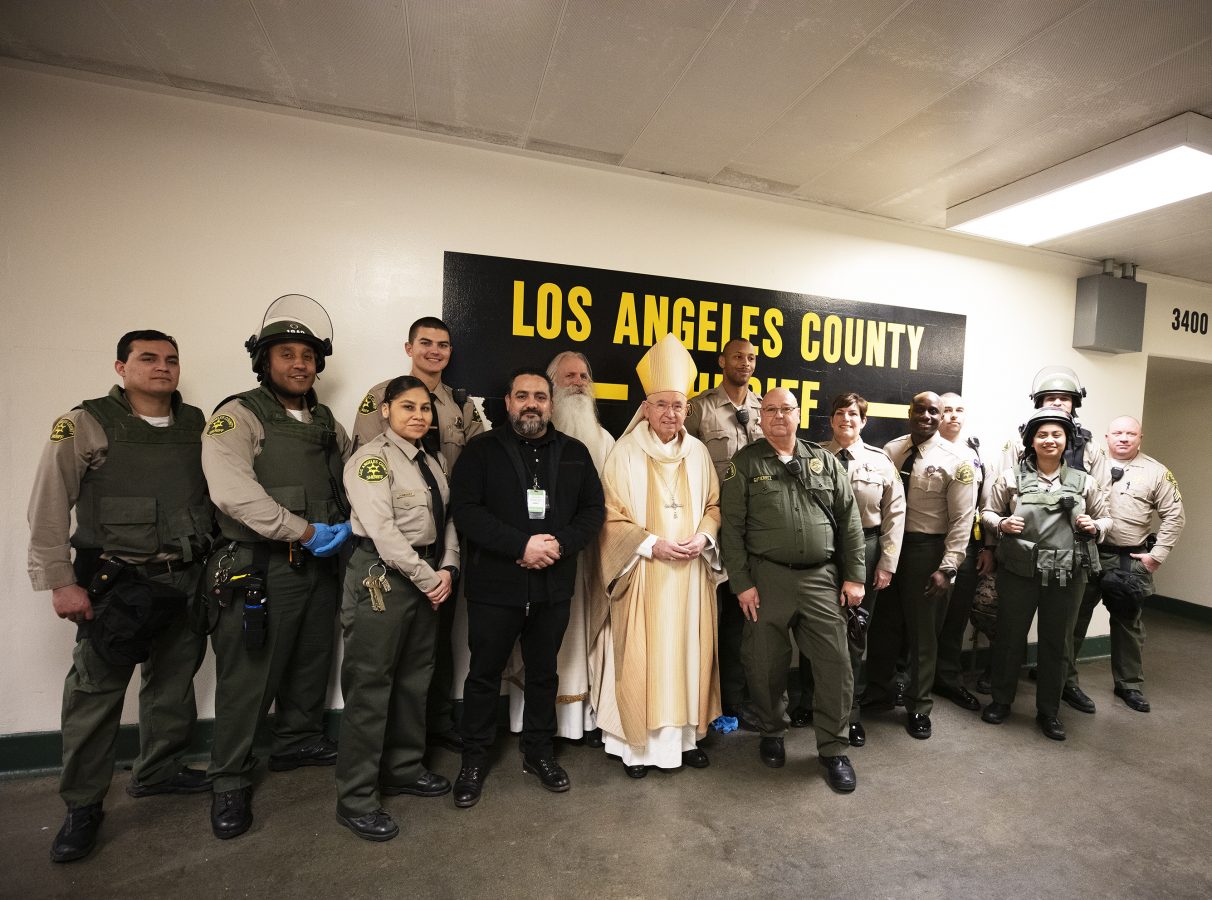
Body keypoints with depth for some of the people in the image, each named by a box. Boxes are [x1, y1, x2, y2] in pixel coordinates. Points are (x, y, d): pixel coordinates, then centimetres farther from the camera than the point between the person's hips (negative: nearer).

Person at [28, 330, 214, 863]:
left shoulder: (197, 425, 6)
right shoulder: (85, 425, -6)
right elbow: (49, 508, -6)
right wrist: (61, 582, -10)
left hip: (188, 579, 4)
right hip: (117, 583, -4)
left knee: (174, 681, 16)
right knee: (96, 691, 4)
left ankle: (159, 771, 36)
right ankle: (82, 807, 23)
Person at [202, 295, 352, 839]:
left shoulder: (328, 423, 11)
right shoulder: (238, 417, -9)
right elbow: (233, 491, -23)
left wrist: (346, 526, -1)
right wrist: (305, 531, -21)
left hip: (320, 568, 6)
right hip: (258, 571, -6)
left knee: (311, 665, 19)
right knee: (247, 678, 3)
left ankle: (297, 742, 40)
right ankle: (230, 781, 22)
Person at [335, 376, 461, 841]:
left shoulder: (431, 462, 14)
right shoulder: (372, 458, -10)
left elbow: (446, 520, 13)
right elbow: (381, 529, -18)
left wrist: (447, 569, -3)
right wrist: (427, 578, -15)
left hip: (428, 577, 8)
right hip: (382, 577, -8)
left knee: (414, 679, 16)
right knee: (369, 685, 1)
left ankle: (403, 768, 33)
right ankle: (356, 799, 15)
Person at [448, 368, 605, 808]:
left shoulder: (574, 452, 6)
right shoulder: (482, 449, -2)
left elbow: (594, 509, 4)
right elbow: (465, 509, -13)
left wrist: (559, 544, -14)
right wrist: (522, 545, -21)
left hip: (553, 586, 3)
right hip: (495, 585, -2)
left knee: (544, 672, 17)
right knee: (484, 673, 12)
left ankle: (539, 751, 37)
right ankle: (474, 759, 32)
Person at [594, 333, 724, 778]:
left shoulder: (698, 452, 5)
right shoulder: (625, 453, -7)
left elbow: (713, 505, 11)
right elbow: (612, 517, -7)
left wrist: (703, 537, -7)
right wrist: (652, 545, -17)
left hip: (691, 571, 4)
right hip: (644, 571, -4)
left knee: (689, 652, 11)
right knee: (640, 657, 2)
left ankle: (685, 735, 28)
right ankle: (637, 743, 19)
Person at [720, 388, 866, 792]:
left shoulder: (825, 461, 9)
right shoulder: (745, 463, 1)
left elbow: (849, 520, 9)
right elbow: (732, 528, -3)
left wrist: (854, 576, 3)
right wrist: (742, 583, -8)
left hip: (822, 578, 2)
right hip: (768, 578, -2)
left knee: (835, 663, 3)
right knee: (767, 663, 9)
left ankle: (833, 748, 23)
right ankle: (772, 733, 34)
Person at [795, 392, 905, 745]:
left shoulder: (880, 461, 1)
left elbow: (894, 514, 2)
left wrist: (887, 563, -2)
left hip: (864, 550, 1)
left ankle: (851, 710, 29)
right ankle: (807, 701, 31)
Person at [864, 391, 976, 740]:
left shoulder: (955, 461, -8)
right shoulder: (890, 450, 2)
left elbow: (961, 520, -10)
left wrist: (947, 568, -15)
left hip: (927, 549, -3)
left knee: (923, 630, 10)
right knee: (883, 624, 15)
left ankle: (918, 707, 29)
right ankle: (876, 691, 36)